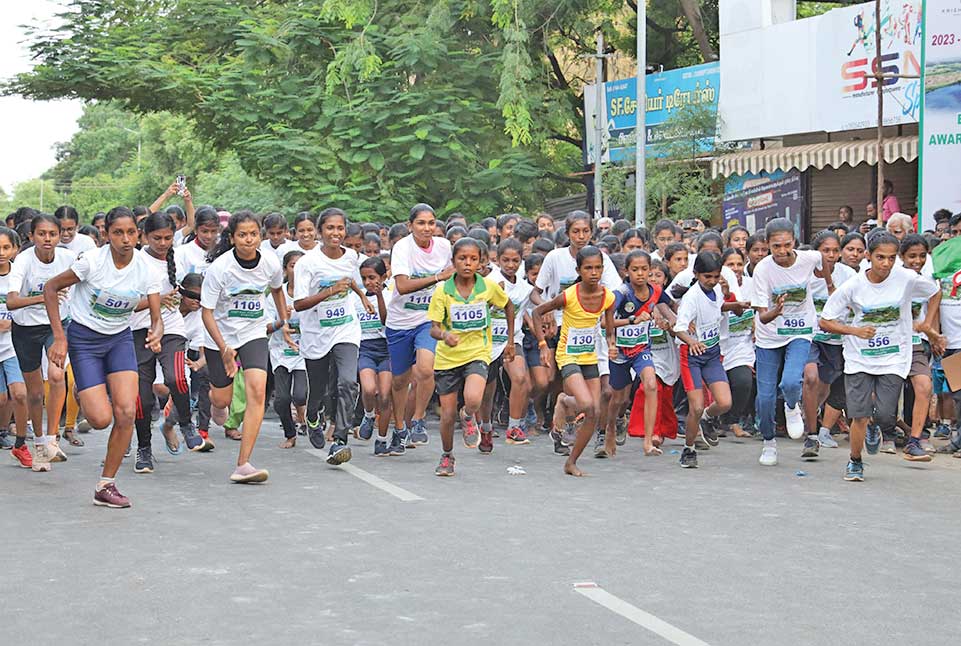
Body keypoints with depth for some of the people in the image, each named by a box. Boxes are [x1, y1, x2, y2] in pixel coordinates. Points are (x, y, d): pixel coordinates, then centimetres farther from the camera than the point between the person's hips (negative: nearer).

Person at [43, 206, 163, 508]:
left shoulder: (145, 269, -11)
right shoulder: (92, 260, -21)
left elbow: (157, 318, -8)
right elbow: (50, 288, -10)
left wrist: (156, 334, -33)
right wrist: (60, 337, -14)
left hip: (120, 338, 3)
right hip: (84, 338, -3)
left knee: (126, 412, -14)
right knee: (101, 419, -13)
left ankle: (106, 486, 1)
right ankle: (82, 395, 25)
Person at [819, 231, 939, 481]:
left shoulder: (907, 279, -9)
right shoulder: (852, 286, -11)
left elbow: (934, 292, 13)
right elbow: (825, 322, -5)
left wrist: (928, 325, 4)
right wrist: (855, 331, -18)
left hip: (894, 359, 1)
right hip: (859, 359, 0)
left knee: (885, 416, -9)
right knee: (859, 416, -5)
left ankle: (874, 428, 29)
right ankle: (855, 462, 20)